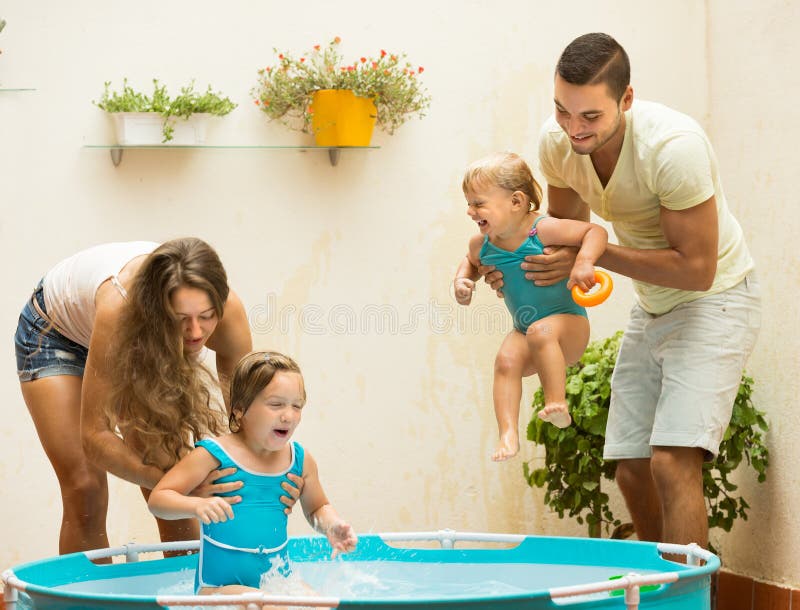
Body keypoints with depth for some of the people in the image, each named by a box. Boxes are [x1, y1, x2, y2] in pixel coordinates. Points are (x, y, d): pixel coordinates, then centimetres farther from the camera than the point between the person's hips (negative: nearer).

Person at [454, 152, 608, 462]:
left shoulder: (543, 230, -19)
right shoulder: (482, 244, 0)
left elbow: (596, 231, -18)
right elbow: (471, 262, 25)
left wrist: (584, 261, -36)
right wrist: (462, 280, 3)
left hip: (569, 323, -5)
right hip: (524, 331, 5)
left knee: (541, 332, -37)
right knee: (506, 360, -23)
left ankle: (557, 405, -30)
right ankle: (508, 434, -29)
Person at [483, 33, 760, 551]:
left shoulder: (675, 148, -31)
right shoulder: (558, 142, -11)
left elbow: (696, 268, -27)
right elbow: (564, 220, 9)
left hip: (715, 300, -7)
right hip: (652, 309, 7)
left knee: (672, 463, -21)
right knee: (632, 471, 7)